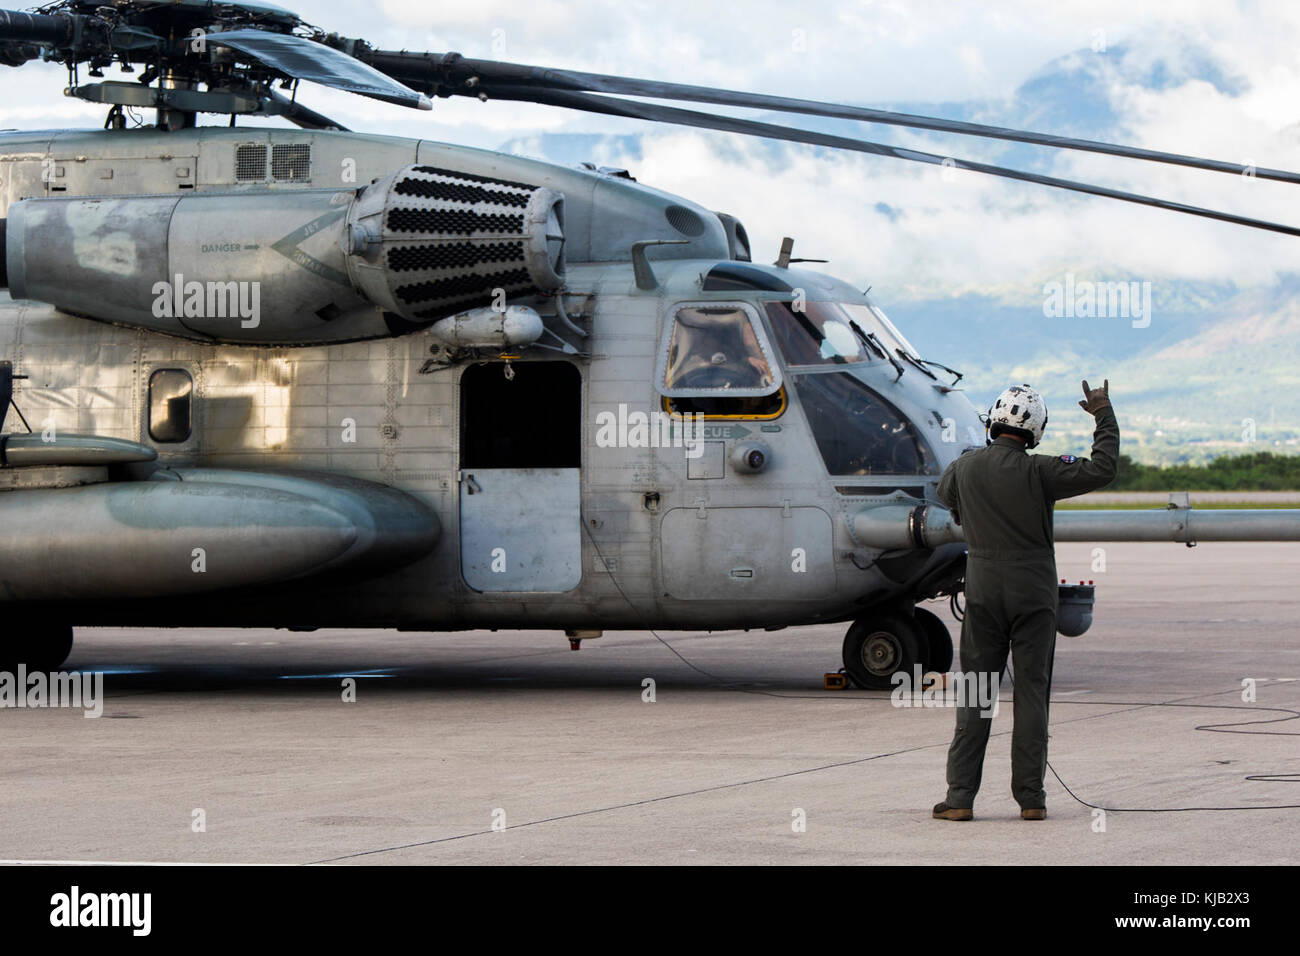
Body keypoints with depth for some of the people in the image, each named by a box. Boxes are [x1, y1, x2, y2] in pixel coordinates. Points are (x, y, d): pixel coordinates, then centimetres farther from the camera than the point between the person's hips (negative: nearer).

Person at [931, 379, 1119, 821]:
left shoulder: (964, 468, -1)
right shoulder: (1037, 472, -13)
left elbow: (945, 492, 21)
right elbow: (1101, 470, -12)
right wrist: (1104, 416, -1)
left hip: (983, 591, 2)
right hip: (1034, 593, -2)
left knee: (974, 694, 5)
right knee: (1032, 692, 4)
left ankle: (960, 796, 1)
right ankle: (1031, 797, 4)